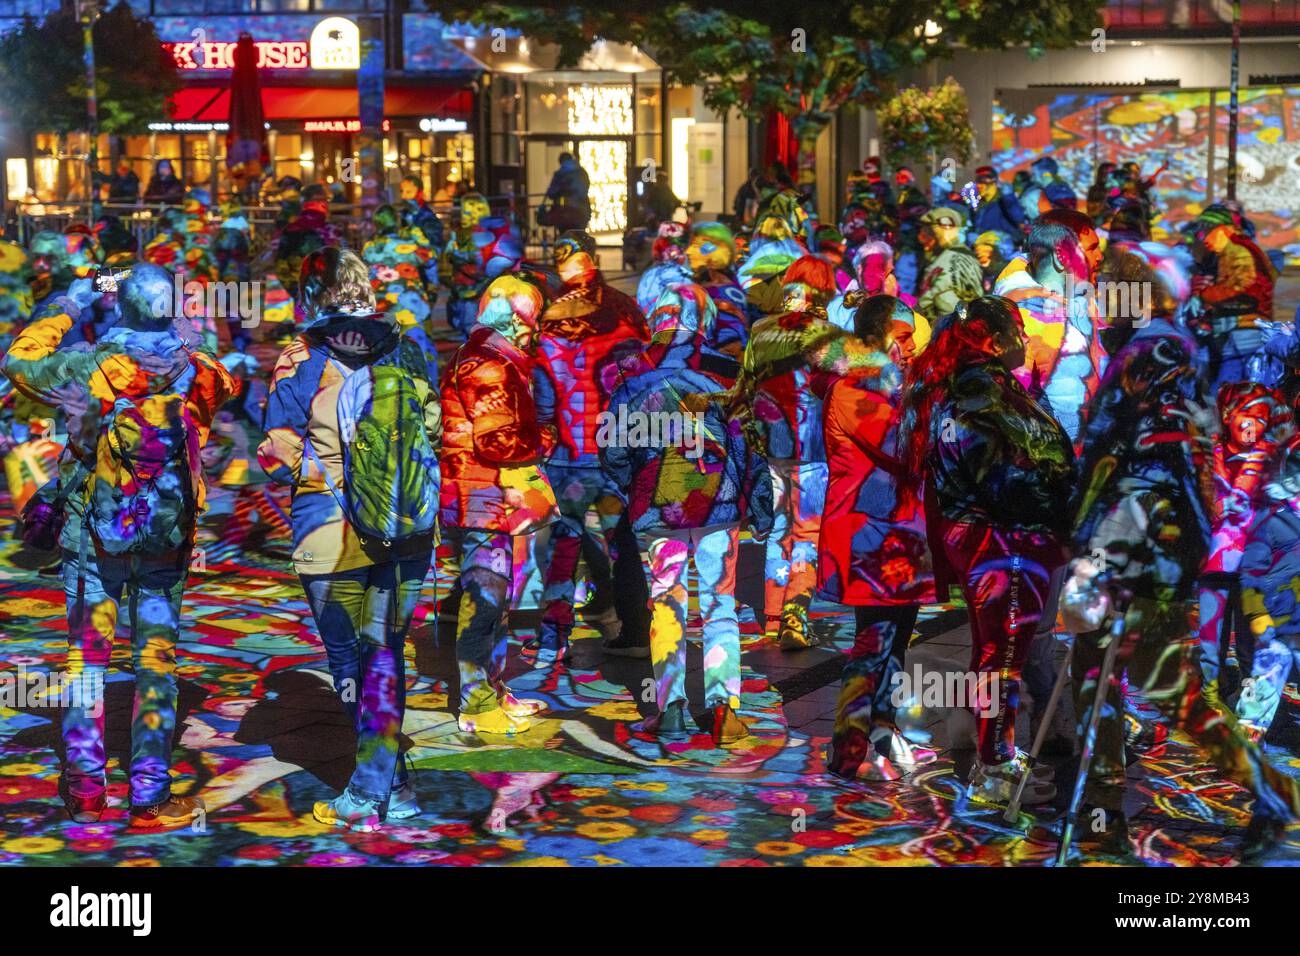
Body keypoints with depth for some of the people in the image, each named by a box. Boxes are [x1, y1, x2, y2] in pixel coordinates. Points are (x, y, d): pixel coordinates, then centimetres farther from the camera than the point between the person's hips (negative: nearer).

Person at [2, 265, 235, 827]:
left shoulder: (91, 366, -11)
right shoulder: (199, 375, -7)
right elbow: (226, 383, 18)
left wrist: (64, 308, 13)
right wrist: (183, 338, 19)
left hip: (94, 536, -1)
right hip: (167, 542, 1)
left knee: (87, 659, 9)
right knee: (156, 664, 6)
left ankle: (85, 792, 8)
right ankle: (150, 798, 5)